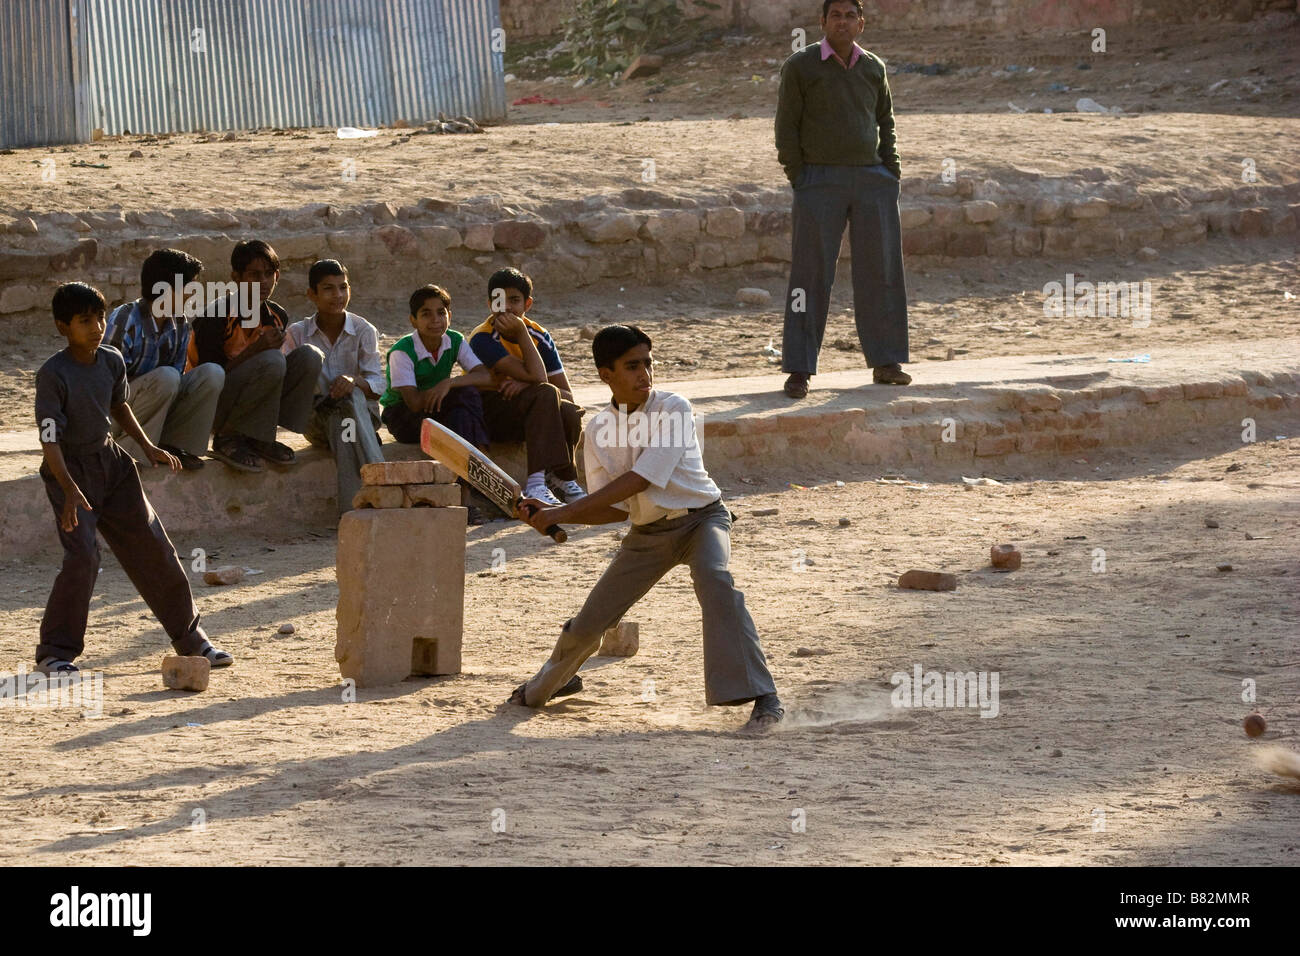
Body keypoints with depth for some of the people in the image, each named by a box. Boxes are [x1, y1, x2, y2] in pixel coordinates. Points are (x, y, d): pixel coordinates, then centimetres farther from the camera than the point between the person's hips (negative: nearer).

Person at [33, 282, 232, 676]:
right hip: (69, 469, -6)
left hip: (110, 462, 6)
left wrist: (147, 446, 8)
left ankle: (190, 639, 19)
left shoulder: (112, 361, -2)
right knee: (82, 557, -19)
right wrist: (70, 489, -36)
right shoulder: (53, 374, -21)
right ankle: (55, 651, -5)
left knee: (153, 548, 6)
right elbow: (49, 439, -25)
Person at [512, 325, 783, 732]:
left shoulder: (673, 409, -19)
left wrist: (562, 513, -25)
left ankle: (763, 697, -34)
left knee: (715, 580, -35)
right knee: (590, 621, 7)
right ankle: (556, 678, 43)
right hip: (647, 533, 5)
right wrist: (552, 513, -16)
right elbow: (615, 509, 0)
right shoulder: (599, 430, -2)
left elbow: (638, 481, -26)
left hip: (700, 518, -5)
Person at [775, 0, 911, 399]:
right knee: (810, 275, -5)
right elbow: (786, 127, -2)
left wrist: (891, 173, 9)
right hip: (820, 182, -4)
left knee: (881, 273, 4)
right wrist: (799, 182, -8)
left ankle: (886, 362, 12)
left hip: (872, 179, 4)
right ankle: (799, 370, -4)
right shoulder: (800, 67, -2)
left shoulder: (873, 68, 10)